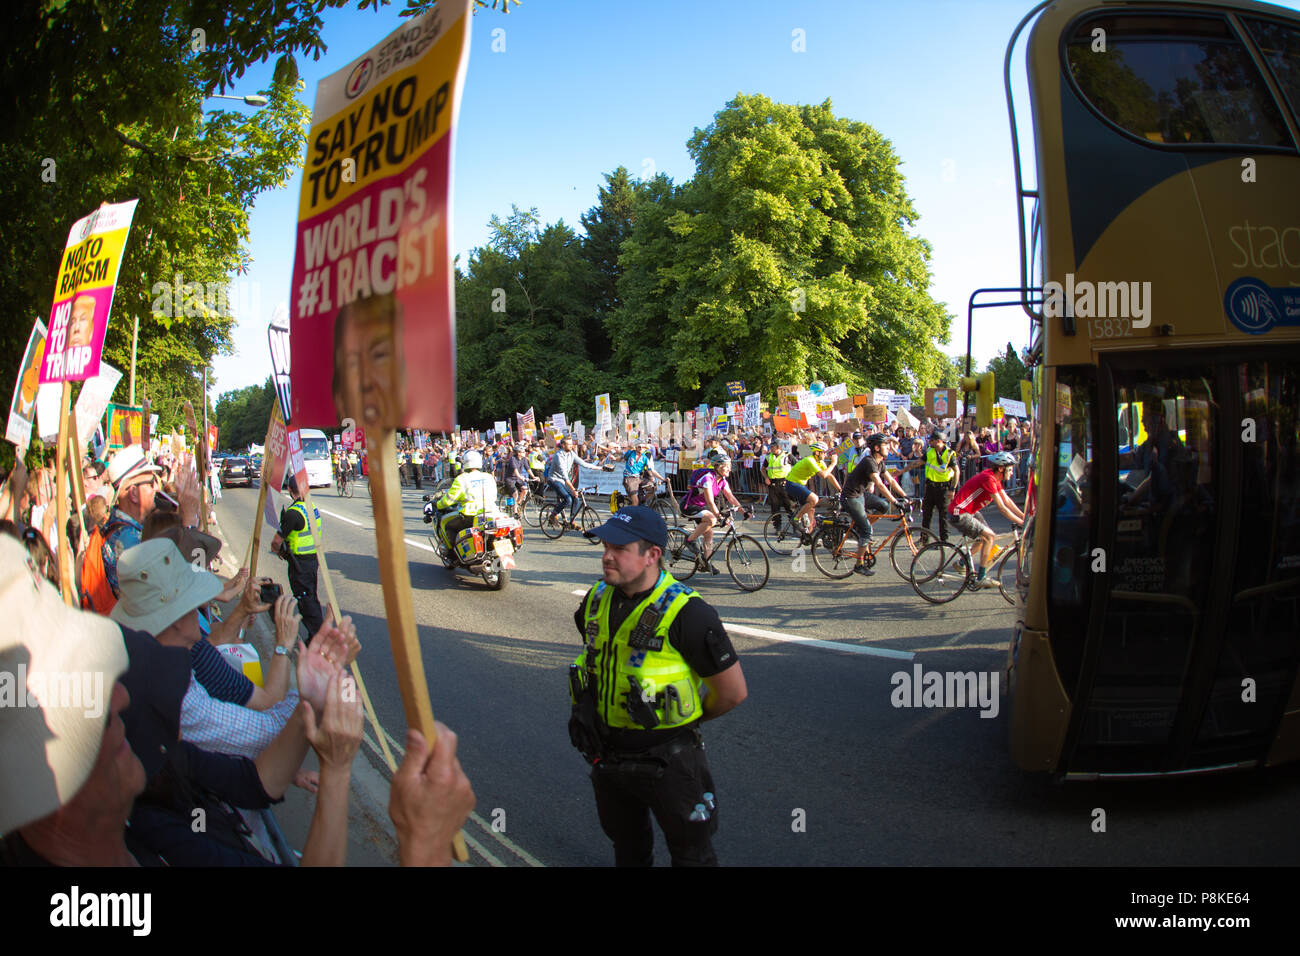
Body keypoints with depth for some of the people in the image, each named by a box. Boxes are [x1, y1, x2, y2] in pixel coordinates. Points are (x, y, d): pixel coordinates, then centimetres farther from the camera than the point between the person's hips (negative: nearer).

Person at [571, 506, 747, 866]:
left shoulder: (685, 613, -22)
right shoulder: (597, 599, -2)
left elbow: (733, 691, -15)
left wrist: (685, 718, -1)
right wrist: (584, 706, 9)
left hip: (667, 758, -6)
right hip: (607, 753, 6)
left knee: (690, 851, 12)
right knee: (627, 847, 24)